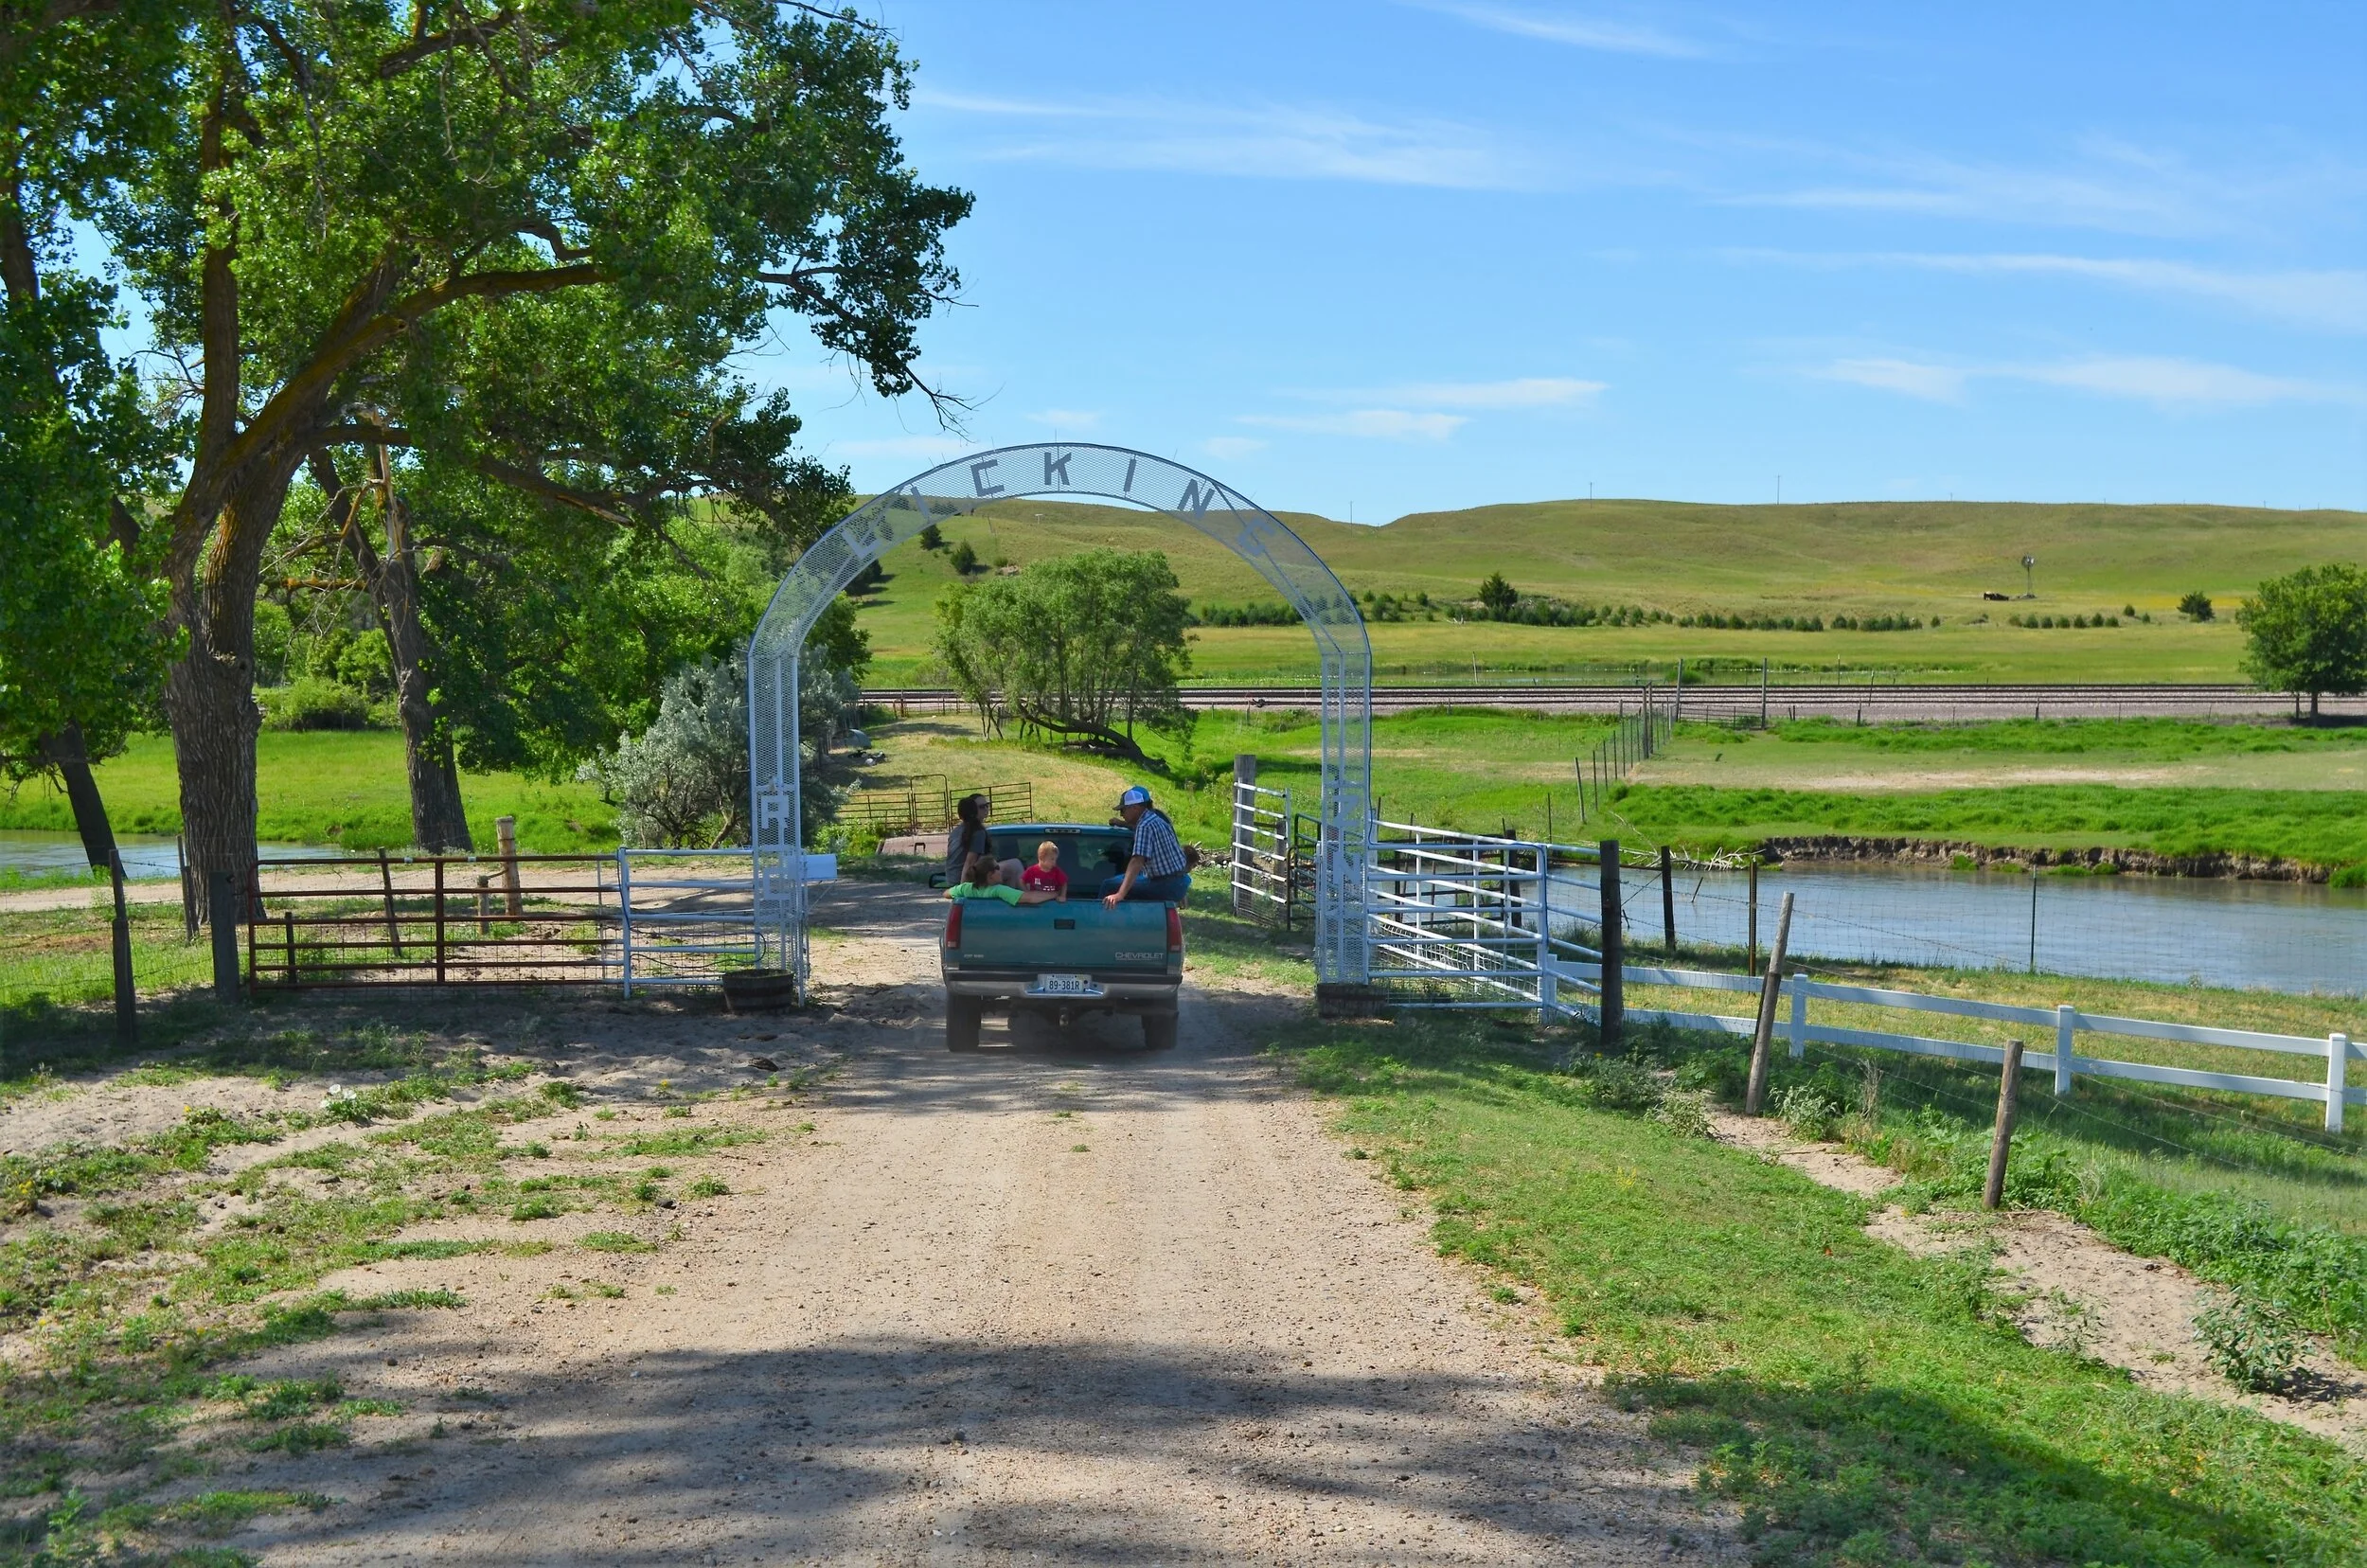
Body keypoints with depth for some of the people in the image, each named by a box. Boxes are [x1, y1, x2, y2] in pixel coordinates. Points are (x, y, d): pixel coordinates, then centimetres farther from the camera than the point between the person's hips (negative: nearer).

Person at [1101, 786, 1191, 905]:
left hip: (1167, 886, -10)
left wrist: (1120, 894, -38)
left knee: (1109, 886, -15)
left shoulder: (1145, 826, -18)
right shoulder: (1156, 818, 11)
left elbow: (1137, 862, -30)